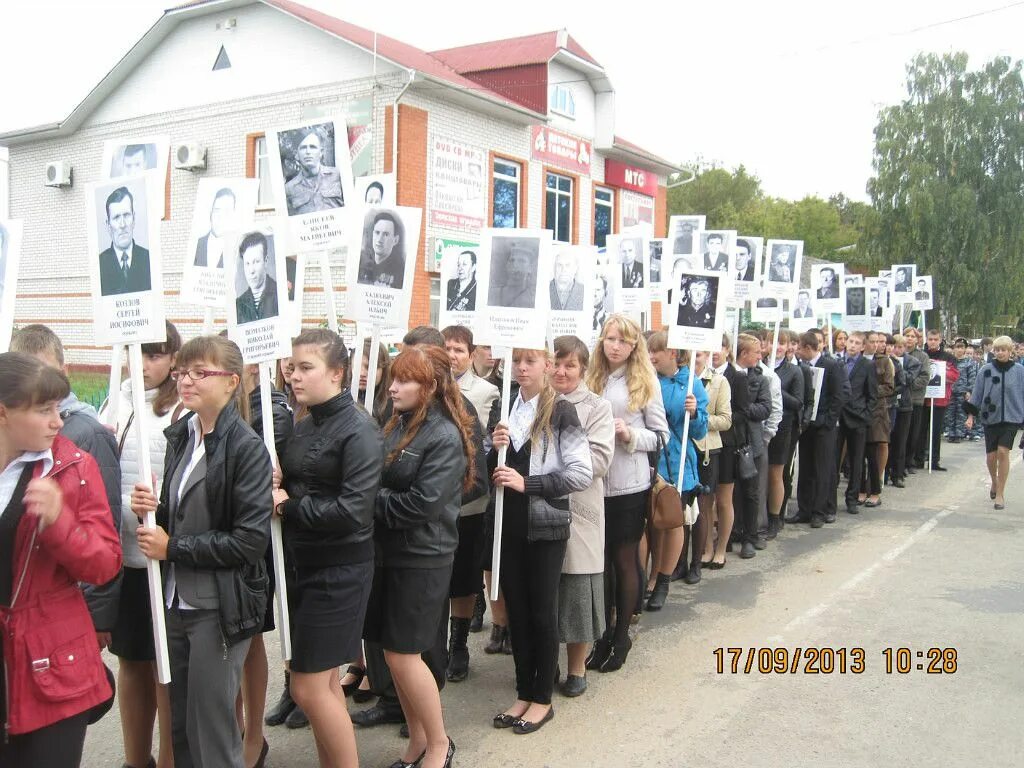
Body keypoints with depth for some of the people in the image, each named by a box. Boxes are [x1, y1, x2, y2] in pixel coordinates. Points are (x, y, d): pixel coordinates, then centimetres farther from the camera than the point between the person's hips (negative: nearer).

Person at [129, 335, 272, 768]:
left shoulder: (246, 447, -14)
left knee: (210, 730, 4)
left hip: (220, 608, -7)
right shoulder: (180, 436, 7)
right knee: (180, 727, 16)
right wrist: (153, 511, -6)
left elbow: (251, 540, -19)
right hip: (176, 601, 7)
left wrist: (172, 548, -14)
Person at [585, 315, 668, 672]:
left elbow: (660, 435, -1)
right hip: (595, 482, 3)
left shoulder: (645, 380, -2)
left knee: (624, 560, 8)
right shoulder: (591, 378, 6)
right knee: (601, 560, 11)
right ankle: (603, 633, 24)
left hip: (629, 485, -3)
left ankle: (621, 636, 22)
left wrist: (630, 434, -18)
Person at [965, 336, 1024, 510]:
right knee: (991, 455, 5)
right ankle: (994, 482, 36)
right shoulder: (986, 370, 0)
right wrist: (971, 415, 0)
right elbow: (977, 393, 4)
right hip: (990, 417, 1)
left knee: (1003, 451, -14)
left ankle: (1000, 494, -5)